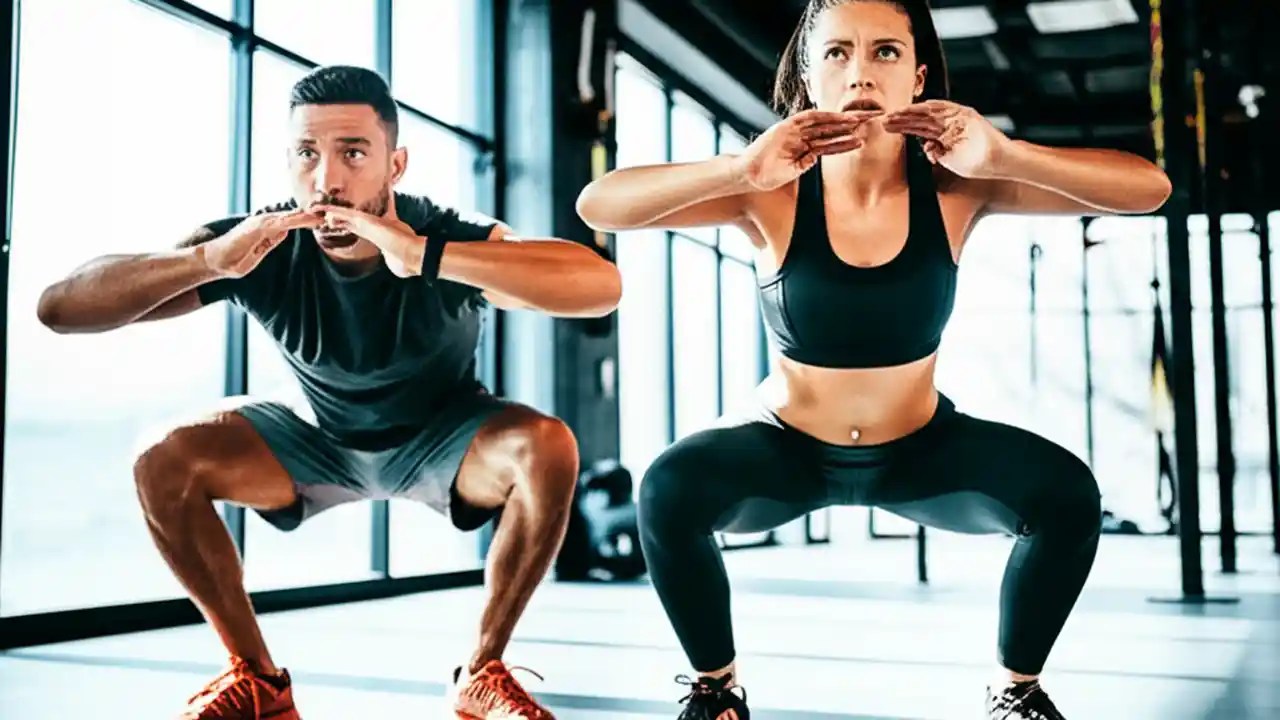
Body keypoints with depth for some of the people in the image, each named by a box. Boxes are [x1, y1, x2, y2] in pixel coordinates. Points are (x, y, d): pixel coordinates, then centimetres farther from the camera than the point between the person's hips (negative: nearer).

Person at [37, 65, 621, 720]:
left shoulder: (446, 236, -32)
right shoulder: (264, 248, -27)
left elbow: (601, 285, -50)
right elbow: (59, 308, -32)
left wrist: (428, 256, -58)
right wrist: (207, 259, -50)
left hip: (443, 437, -1)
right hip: (319, 437, 2)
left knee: (548, 448, -31)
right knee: (164, 461, -20)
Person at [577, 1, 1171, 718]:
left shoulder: (954, 187, -19)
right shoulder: (775, 196, -22)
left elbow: (1148, 188, -25)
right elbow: (597, 205, -32)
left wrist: (1004, 156, -42)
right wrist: (740, 169, -46)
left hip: (921, 447, 1)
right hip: (787, 445, -1)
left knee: (1067, 492, -23)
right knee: (669, 490, -29)